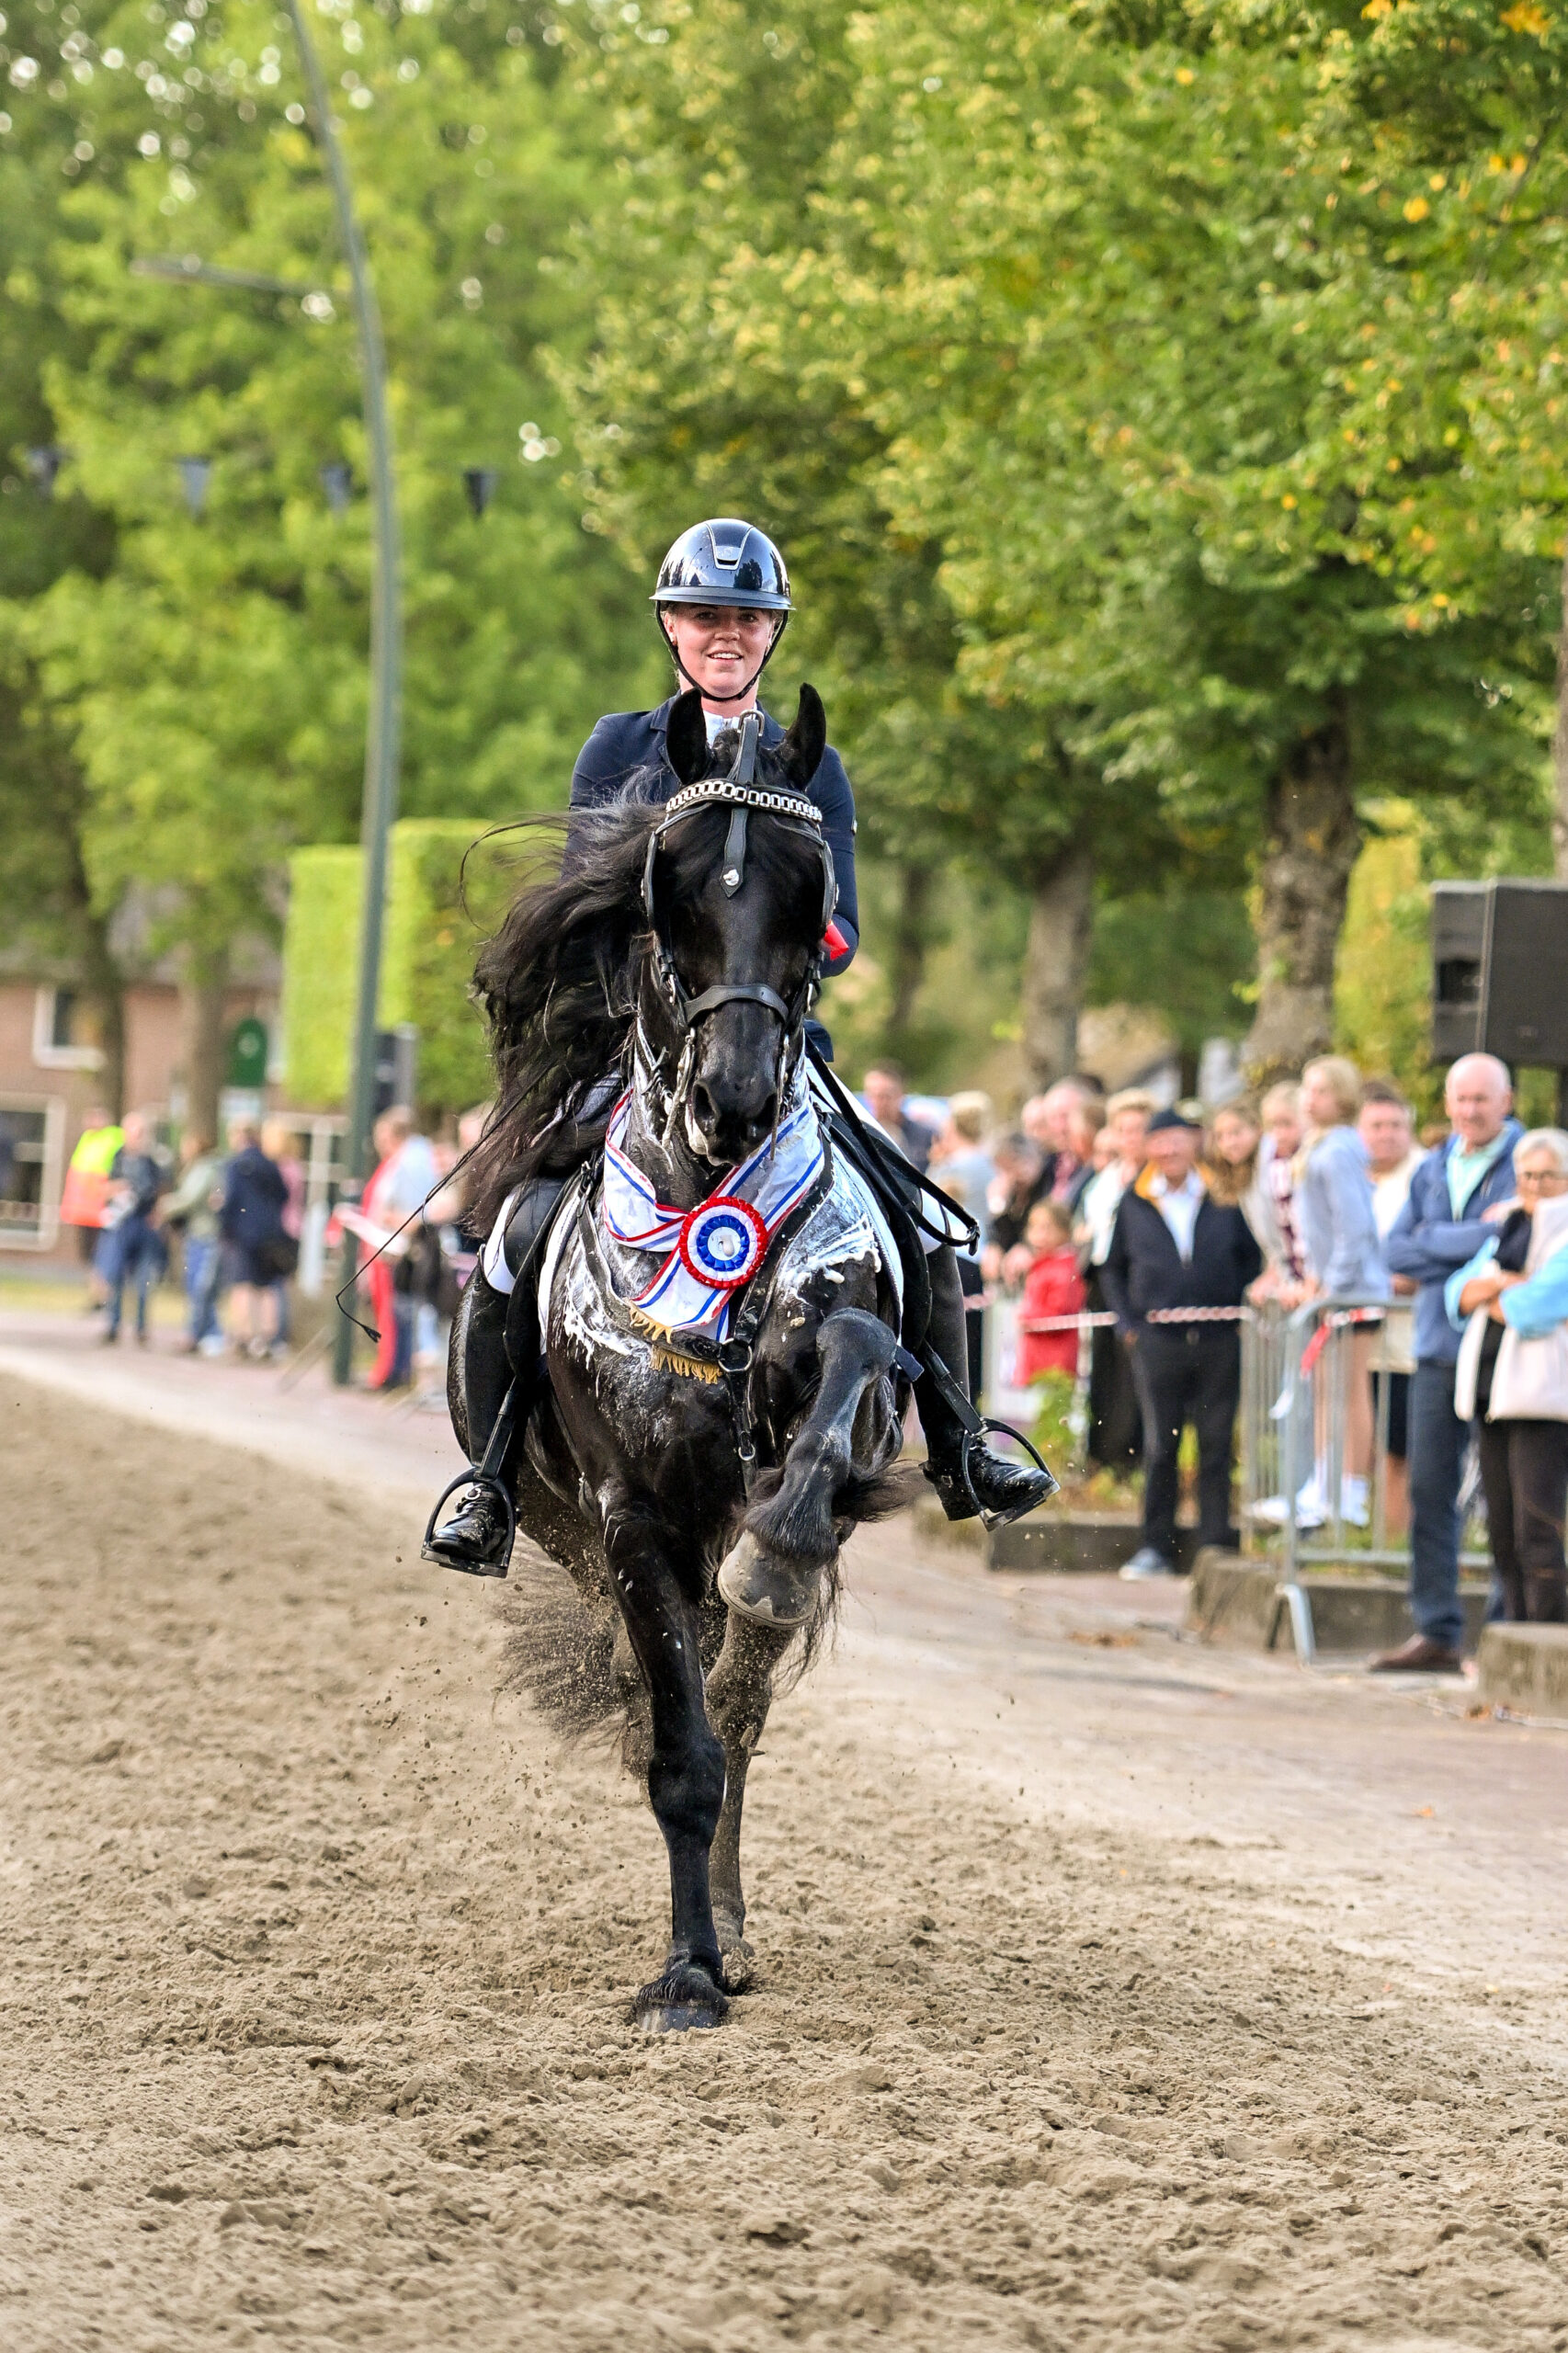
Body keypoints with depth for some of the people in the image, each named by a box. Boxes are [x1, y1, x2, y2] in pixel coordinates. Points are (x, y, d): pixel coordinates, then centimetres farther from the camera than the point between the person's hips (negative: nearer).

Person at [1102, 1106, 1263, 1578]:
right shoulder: (1135, 1203, 8)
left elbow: (1253, 1258, 13)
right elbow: (1113, 1269, 16)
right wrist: (1128, 1324, 5)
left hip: (1220, 1340, 0)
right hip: (1159, 1340, 0)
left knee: (1217, 1444, 1)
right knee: (1160, 1445, 3)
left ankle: (1216, 1541, 5)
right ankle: (1156, 1546, 9)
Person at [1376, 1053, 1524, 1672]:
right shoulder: (1432, 1170, 17)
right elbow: (1395, 1250, 9)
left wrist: (1433, 1243, -5)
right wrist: (1473, 1245, -5)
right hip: (1439, 1349, 6)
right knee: (1430, 1488, 3)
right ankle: (1436, 1633, 9)